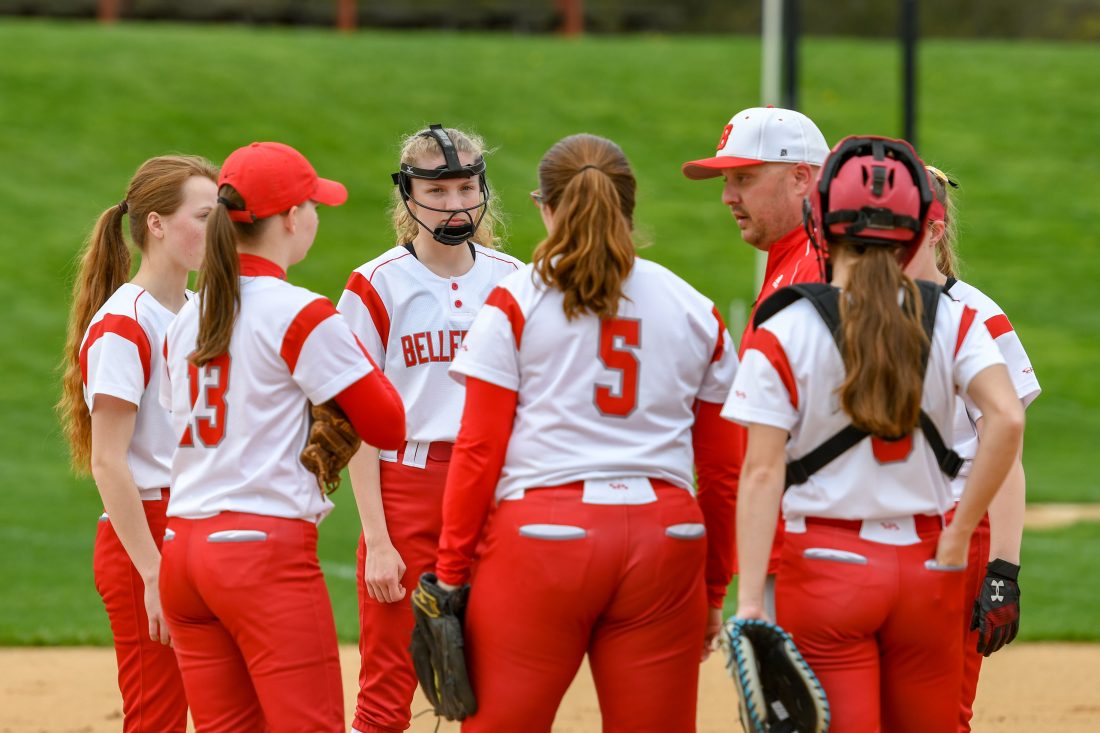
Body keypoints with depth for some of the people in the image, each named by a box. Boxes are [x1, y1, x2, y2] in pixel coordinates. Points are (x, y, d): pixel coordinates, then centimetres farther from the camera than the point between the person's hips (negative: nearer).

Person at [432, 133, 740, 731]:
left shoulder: (514, 302, 1)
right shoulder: (696, 312, 11)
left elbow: (479, 450, -3)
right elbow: (721, 468, 12)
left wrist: (450, 573, 2)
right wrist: (713, 590, 20)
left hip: (540, 534, -3)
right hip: (664, 539, 3)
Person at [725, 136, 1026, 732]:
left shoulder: (783, 334, -5)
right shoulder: (952, 322, 2)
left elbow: (762, 472, -11)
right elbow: (1007, 419, -13)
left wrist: (749, 603, -14)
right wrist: (956, 540, -8)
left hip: (826, 566, -3)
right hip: (926, 571, 3)